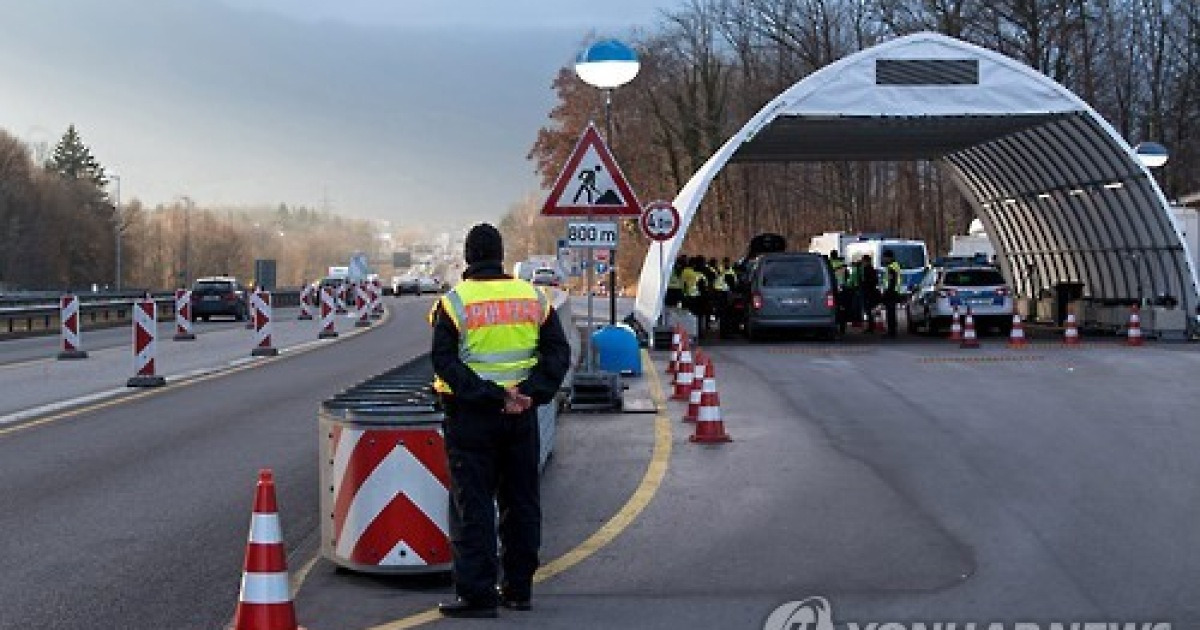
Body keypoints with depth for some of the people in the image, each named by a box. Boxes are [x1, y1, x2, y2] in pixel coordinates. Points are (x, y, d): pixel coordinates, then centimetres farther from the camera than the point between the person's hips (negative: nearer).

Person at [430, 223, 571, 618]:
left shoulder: (454, 303, -7)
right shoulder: (533, 297, 5)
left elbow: (445, 362, -15)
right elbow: (558, 353, 1)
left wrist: (490, 395, -17)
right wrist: (529, 392, -9)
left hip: (470, 414, -4)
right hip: (522, 415, 4)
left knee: (472, 505, 1)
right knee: (521, 501, 13)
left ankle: (477, 594, -1)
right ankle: (518, 589, 20)